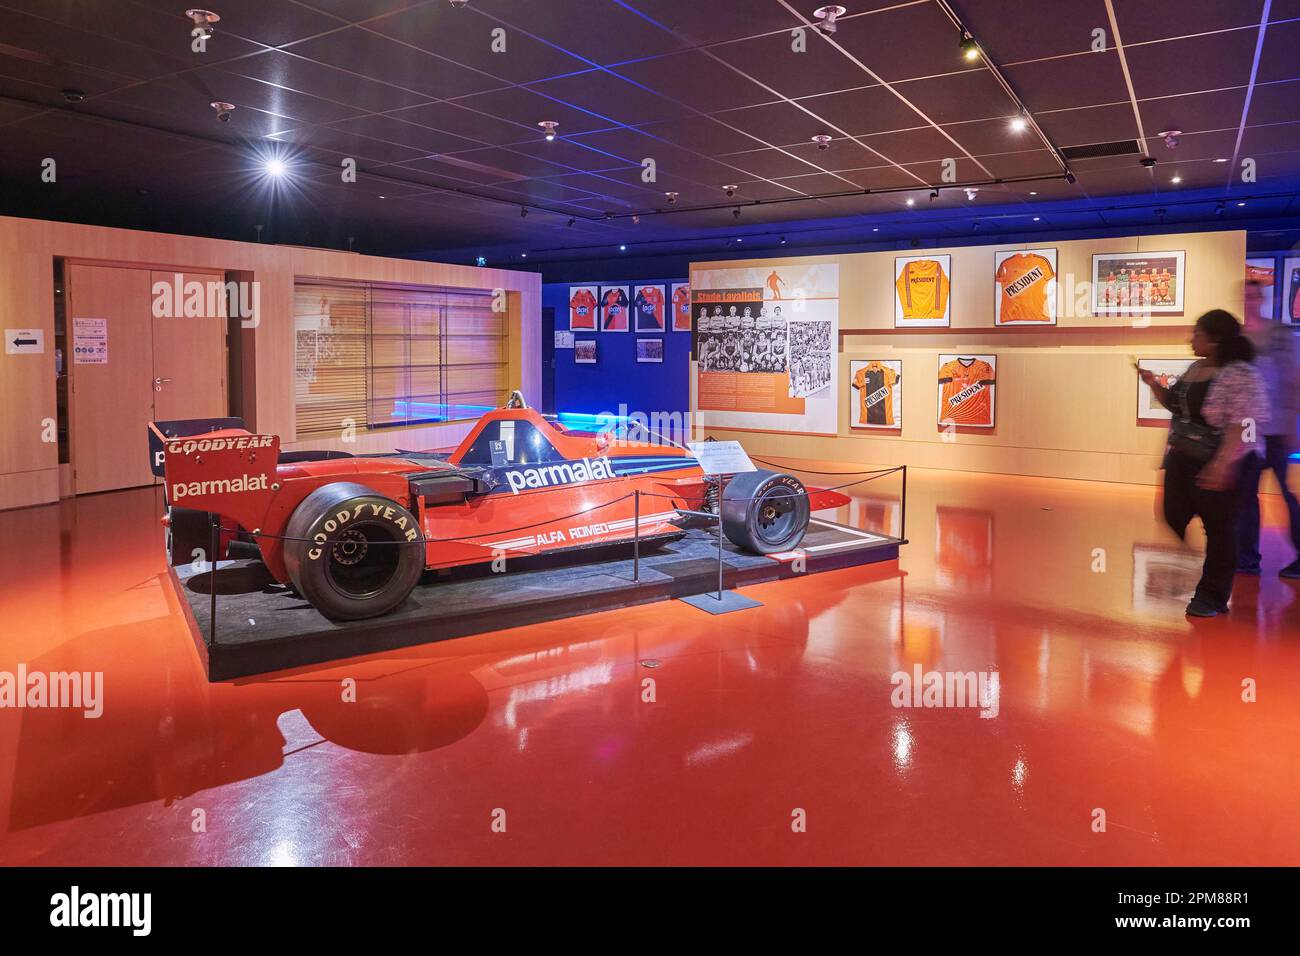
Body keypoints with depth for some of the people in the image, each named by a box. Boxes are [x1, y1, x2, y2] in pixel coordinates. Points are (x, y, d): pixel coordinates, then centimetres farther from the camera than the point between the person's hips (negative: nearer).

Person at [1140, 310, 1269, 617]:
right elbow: (1176, 404, 22)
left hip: (1219, 466, -8)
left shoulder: (1240, 375, -17)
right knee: (1172, 521, 12)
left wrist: (1221, 464, -31)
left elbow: (1243, 426, -24)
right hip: (1181, 460, 8)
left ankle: (1213, 597, 15)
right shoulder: (1195, 368, 9)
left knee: (1218, 530, 3)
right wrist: (1154, 385, 6)